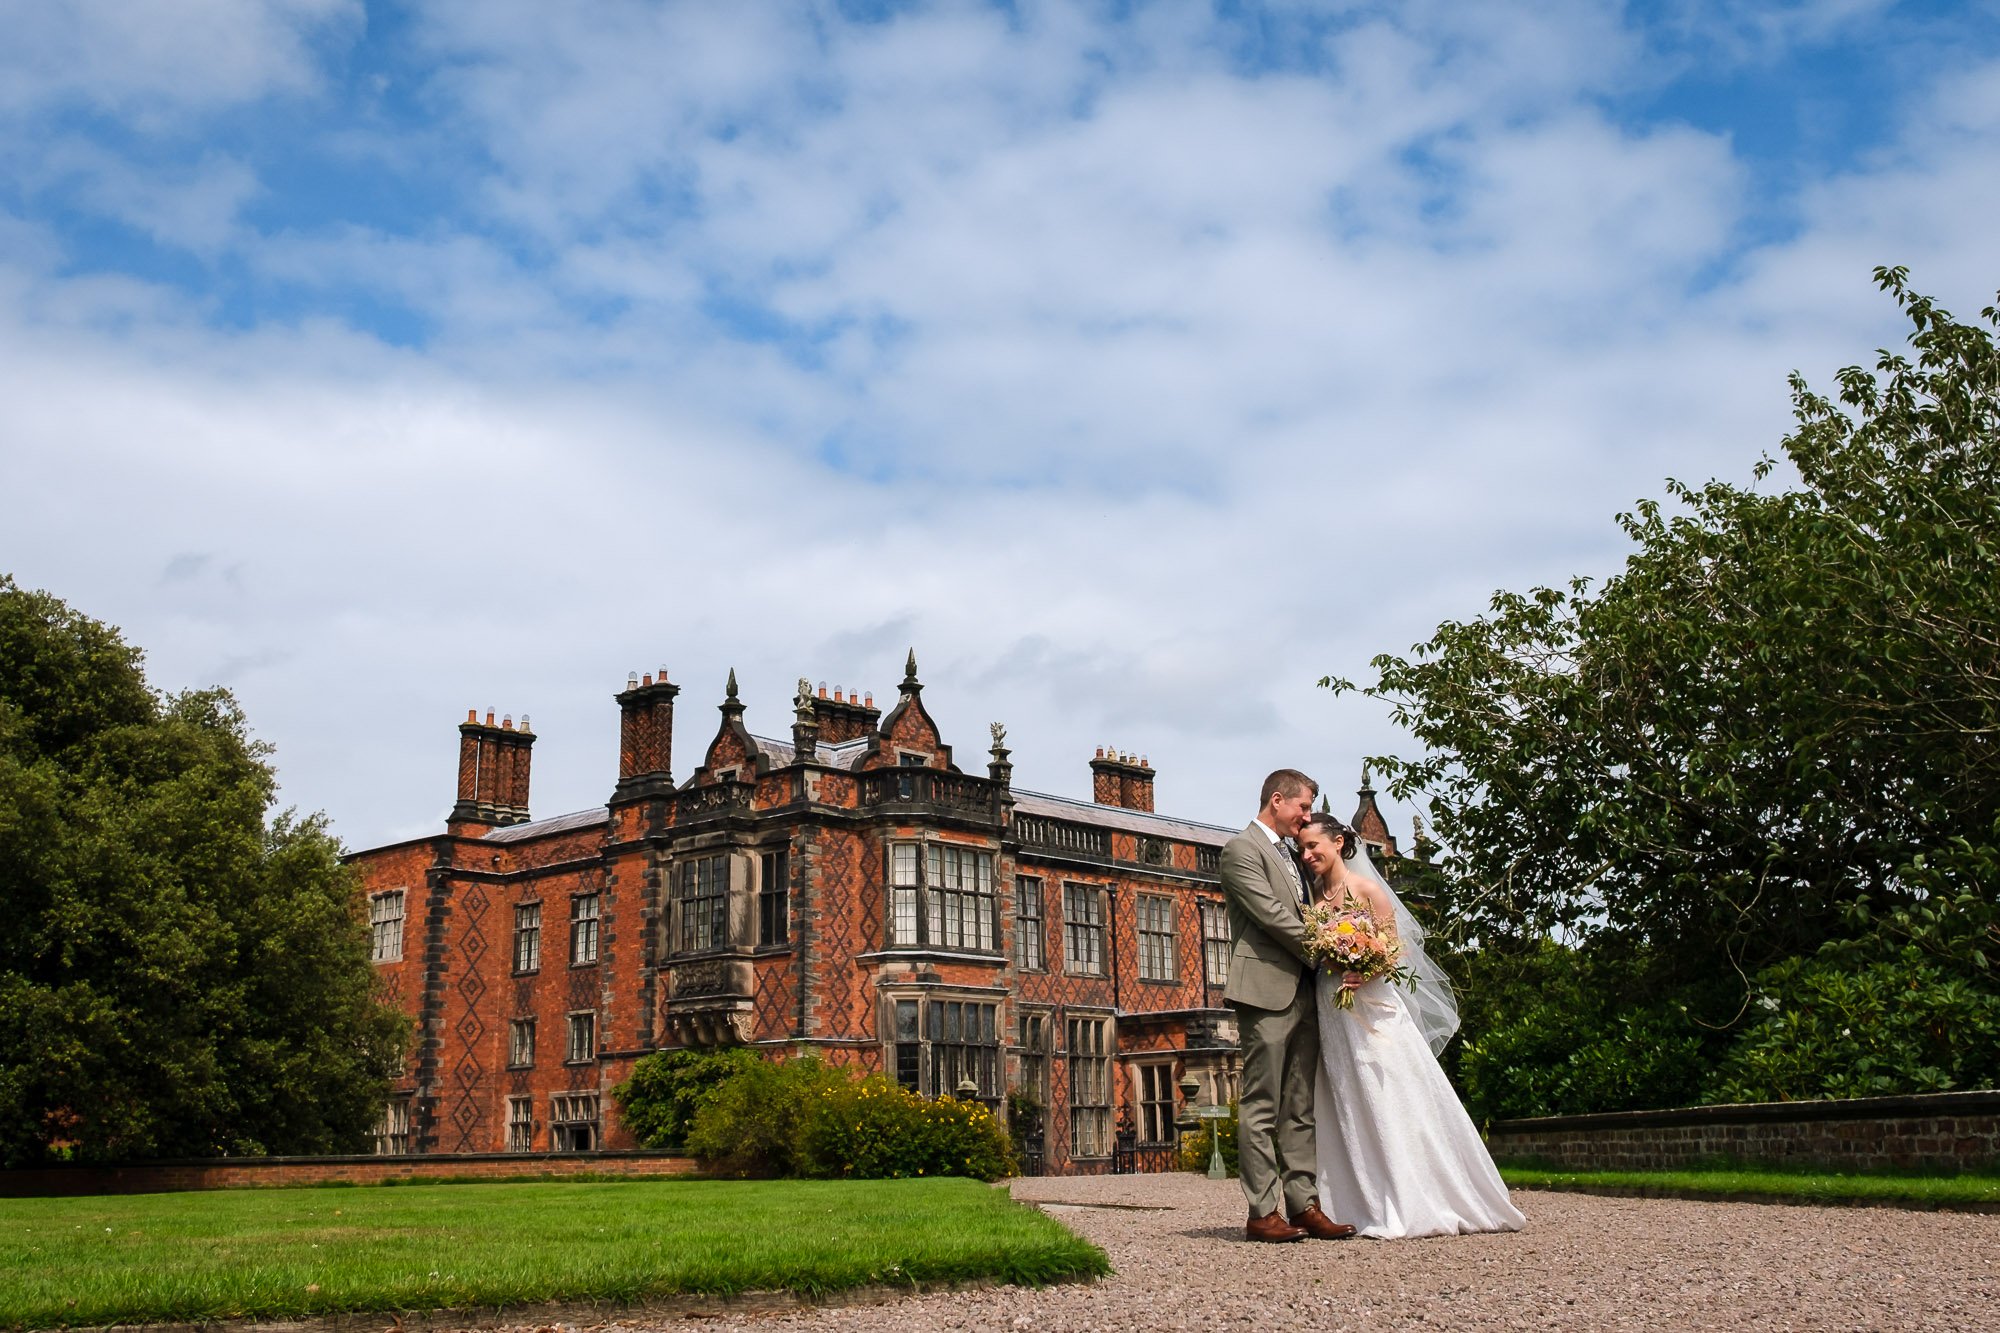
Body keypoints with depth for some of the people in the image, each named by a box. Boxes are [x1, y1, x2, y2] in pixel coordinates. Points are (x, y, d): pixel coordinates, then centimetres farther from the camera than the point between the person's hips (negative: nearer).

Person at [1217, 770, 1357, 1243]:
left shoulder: (1289, 857, 24)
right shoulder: (1242, 849, -4)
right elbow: (1271, 915, -13)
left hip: (1302, 993, 9)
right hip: (1265, 991, -9)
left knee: (1300, 1110, 7)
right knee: (1261, 1108, -7)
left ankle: (1303, 1204, 8)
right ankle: (1262, 1213, -6)